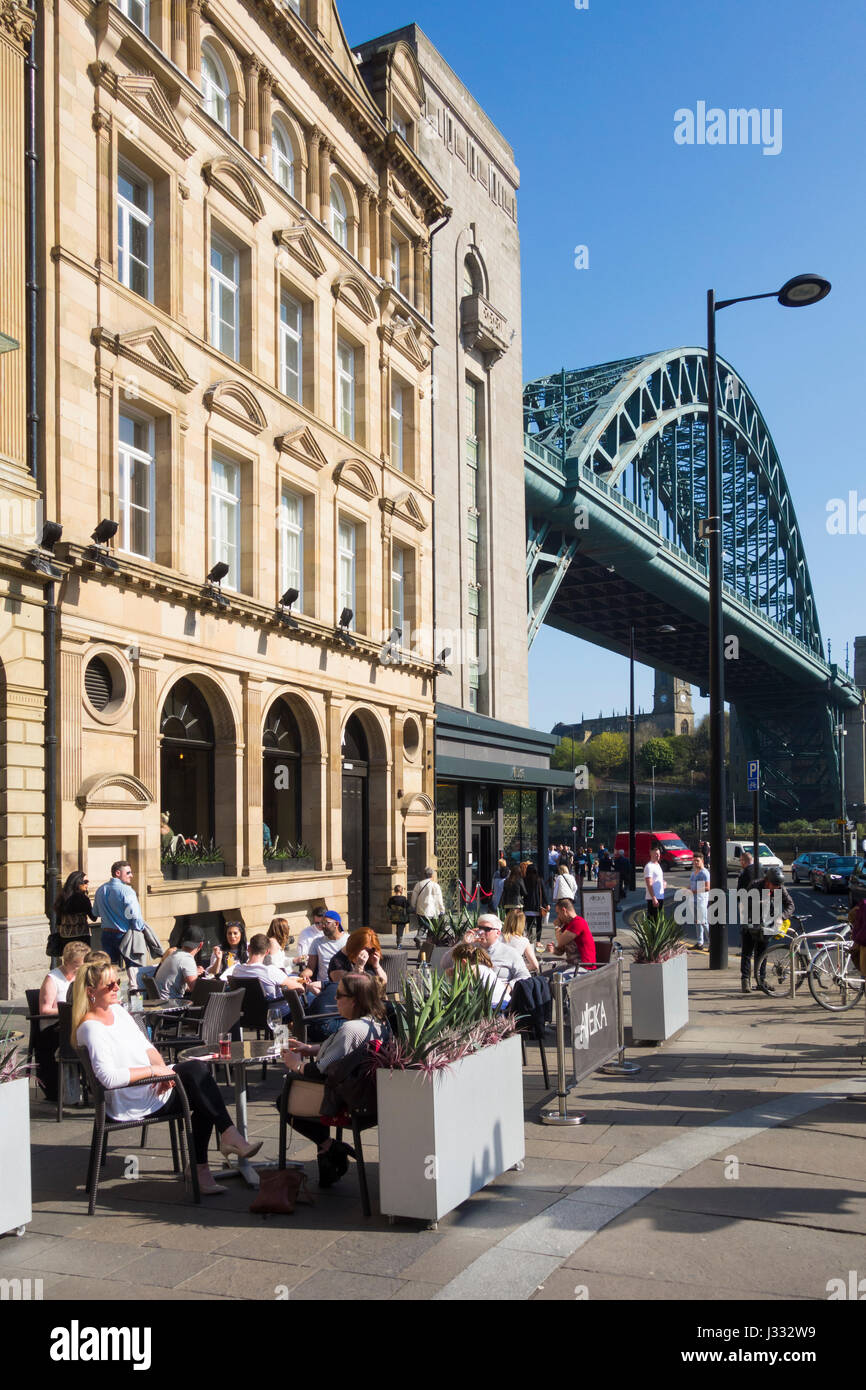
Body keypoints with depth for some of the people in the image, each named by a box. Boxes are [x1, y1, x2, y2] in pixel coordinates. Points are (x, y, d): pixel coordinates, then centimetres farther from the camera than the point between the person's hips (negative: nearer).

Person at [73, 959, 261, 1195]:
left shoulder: (117, 1010, 12)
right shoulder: (91, 1028, -16)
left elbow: (146, 1047, 15)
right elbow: (109, 1078, -25)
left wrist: (162, 1067, -5)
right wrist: (153, 1070, -19)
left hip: (151, 1087, 8)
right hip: (130, 1104, -8)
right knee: (196, 1072, -21)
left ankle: (200, 1167, -8)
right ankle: (229, 1134, -17)